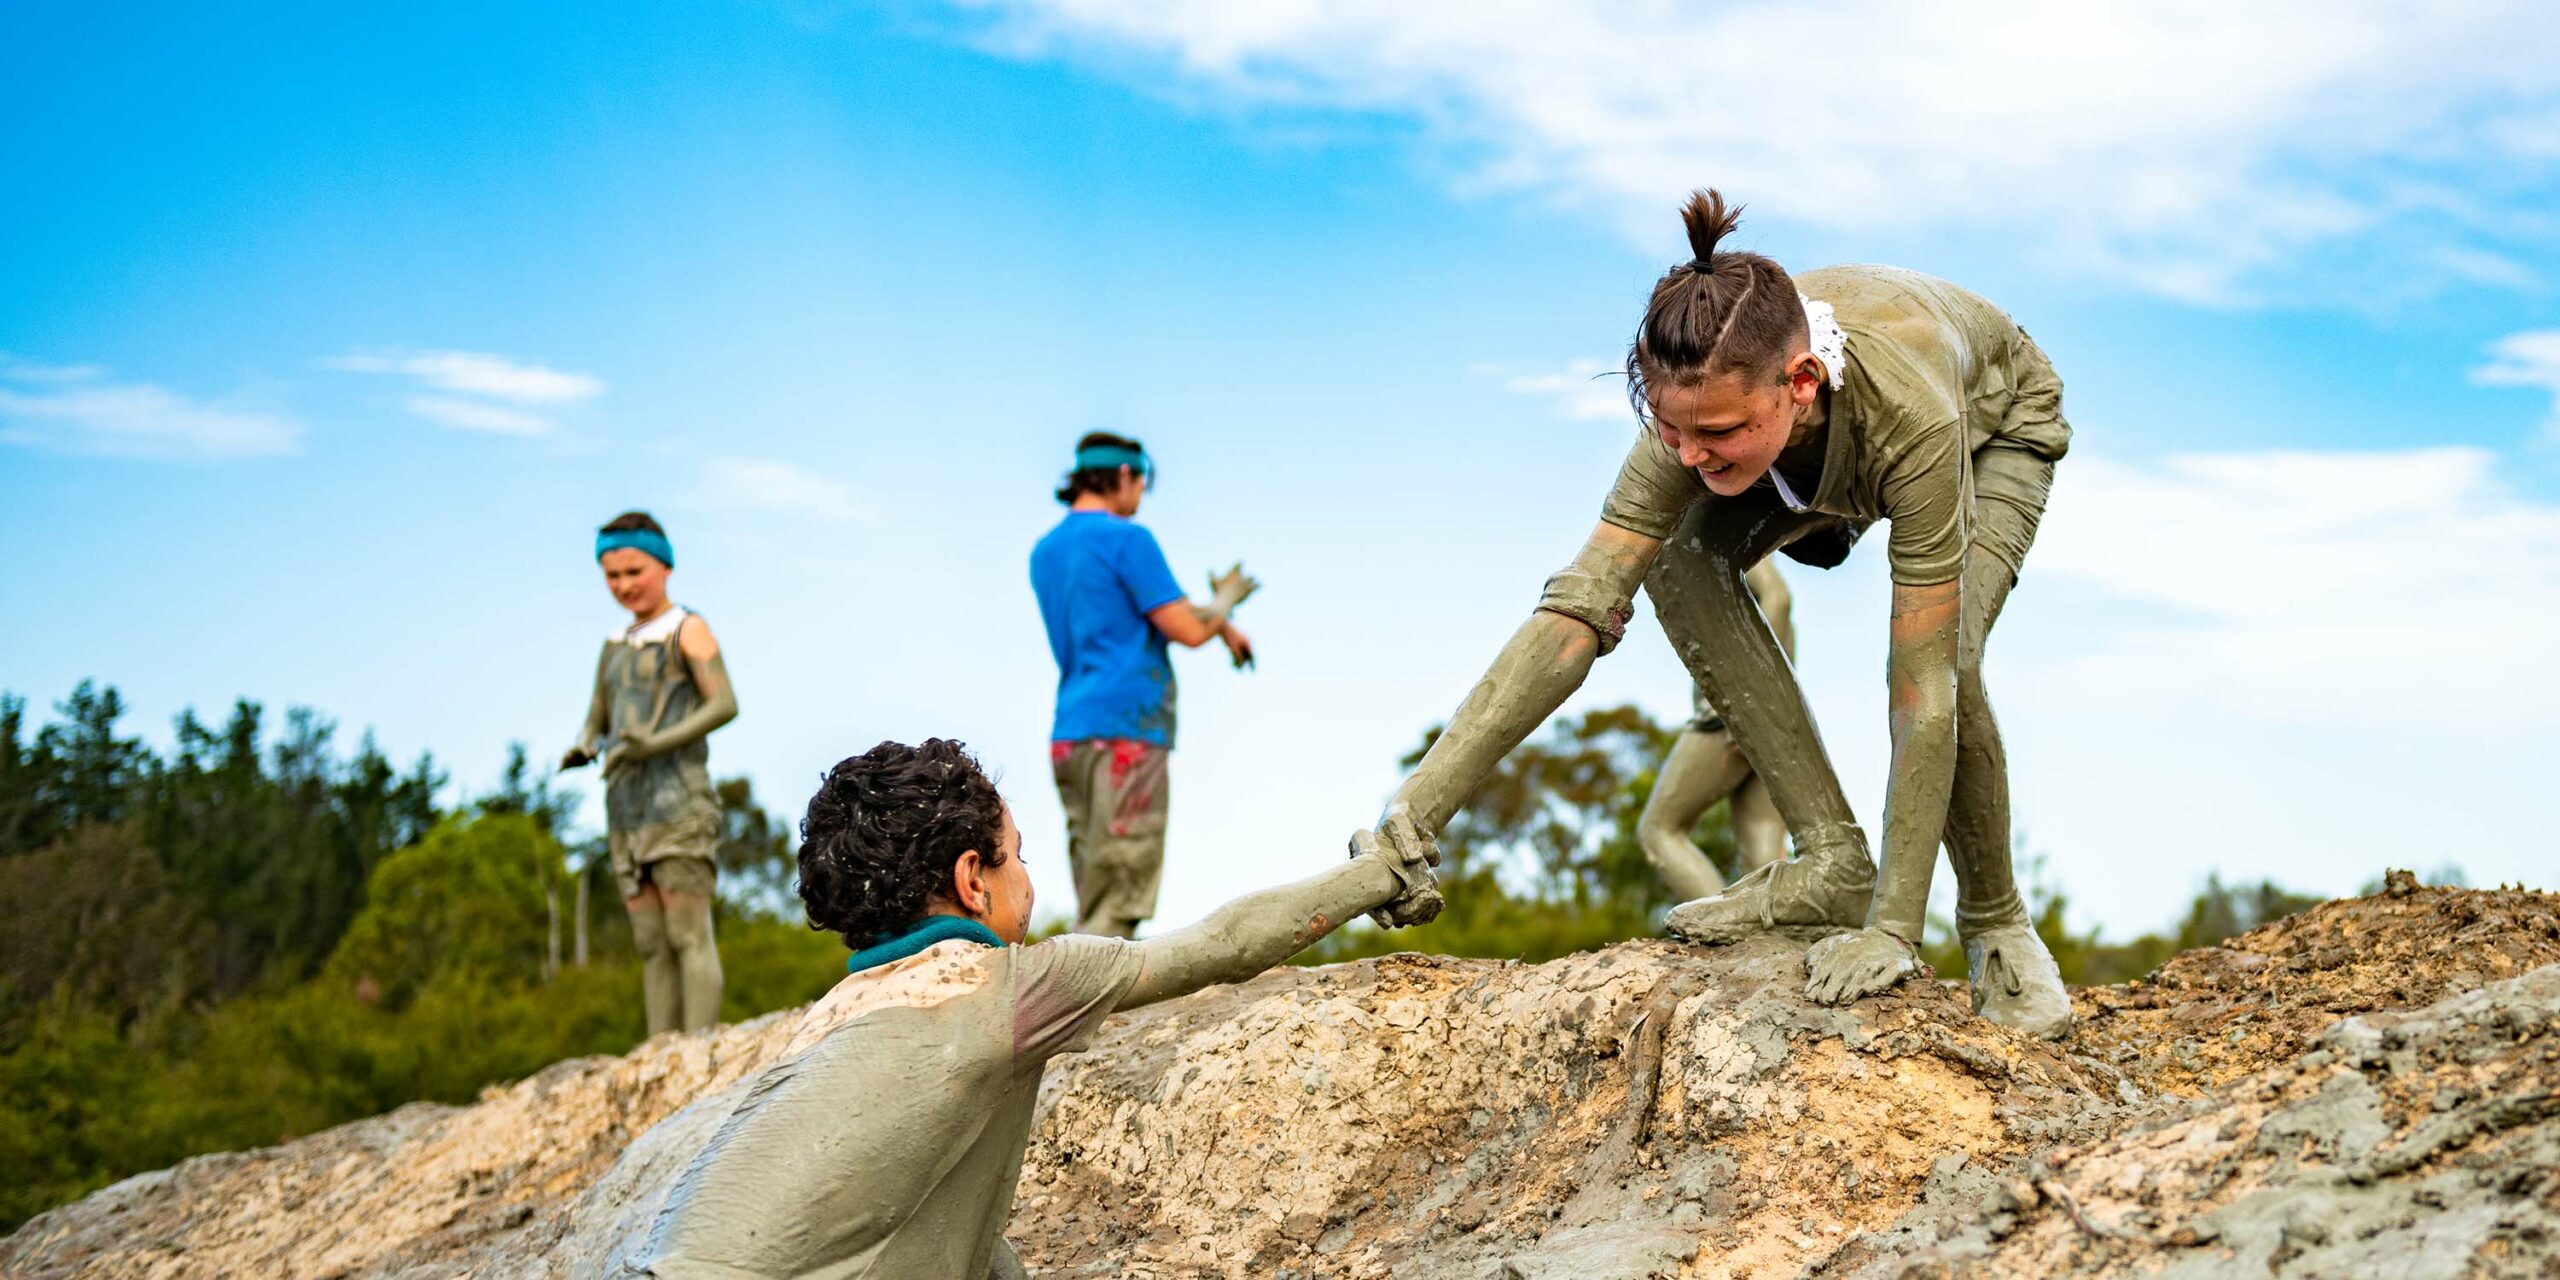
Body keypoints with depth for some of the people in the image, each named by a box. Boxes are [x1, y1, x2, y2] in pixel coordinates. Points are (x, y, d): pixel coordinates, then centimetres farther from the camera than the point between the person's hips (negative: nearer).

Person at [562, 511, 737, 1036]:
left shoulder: (687, 630, 2)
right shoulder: (615, 646, 21)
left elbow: (724, 704, -9)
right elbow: (596, 722, 24)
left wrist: (656, 744, -20)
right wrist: (583, 750, 1)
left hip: (677, 799, -6)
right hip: (626, 808, 6)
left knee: (689, 936, -11)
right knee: (650, 945, 4)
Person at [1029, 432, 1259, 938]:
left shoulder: (1046, 550, 19)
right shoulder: (1127, 538, -6)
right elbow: (1189, 631, -9)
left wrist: (1219, 622, 24)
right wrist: (1226, 600, 12)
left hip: (1069, 736, 8)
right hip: (1124, 730, -8)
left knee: (1098, 903, 8)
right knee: (1113, 909, -11)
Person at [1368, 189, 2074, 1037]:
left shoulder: (1908, 409, -47)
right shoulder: (1703, 401, -36)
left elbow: (1922, 690, -44)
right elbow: (1580, 605, -38)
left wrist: (1894, 928, -44)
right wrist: (1417, 810, -45)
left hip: (1996, 429, -4)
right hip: (1826, 455, 4)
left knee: (1948, 660, -31)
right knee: (1678, 554, -25)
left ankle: (1995, 923, -2)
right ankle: (1831, 859, -16)